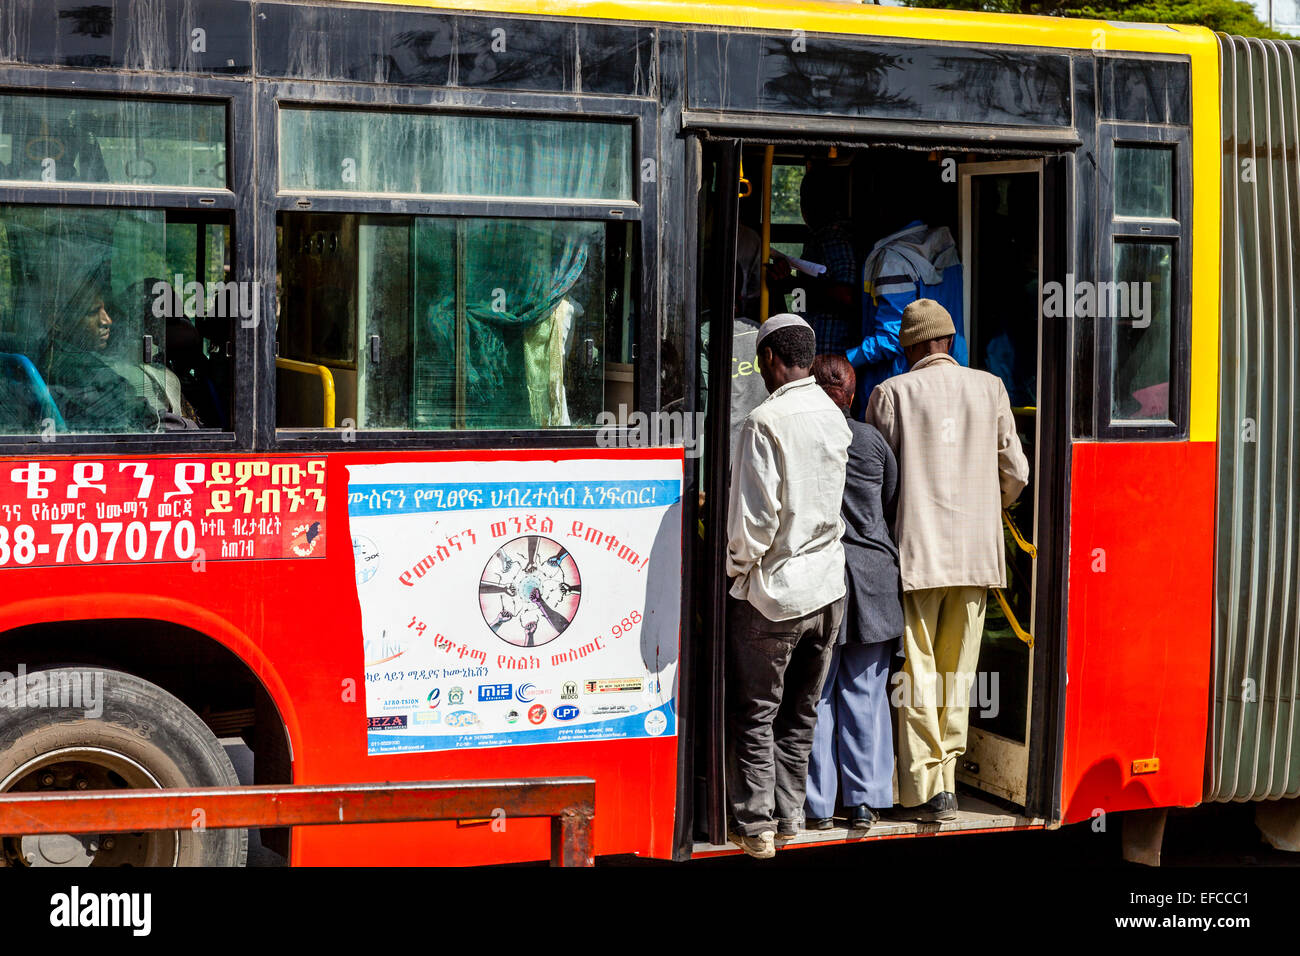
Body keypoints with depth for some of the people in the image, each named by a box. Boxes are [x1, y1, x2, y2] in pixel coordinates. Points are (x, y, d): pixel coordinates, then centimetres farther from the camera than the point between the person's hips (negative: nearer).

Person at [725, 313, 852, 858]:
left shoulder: (766, 420, -17)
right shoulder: (836, 418, 4)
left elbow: (756, 516, -19)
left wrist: (735, 565, -3)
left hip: (772, 592, -6)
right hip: (828, 587, 6)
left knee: (754, 714, 6)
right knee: (800, 713, 15)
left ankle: (756, 826, 10)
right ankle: (788, 819, 22)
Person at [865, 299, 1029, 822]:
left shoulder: (892, 393, -3)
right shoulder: (989, 388, 5)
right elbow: (1015, 473, 8)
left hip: (915, 551, -3)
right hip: (977, 553, 3)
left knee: (917, 674, 1)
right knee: (957, 671, 12)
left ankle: (927, 789, -2)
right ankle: (945, 781, 17)